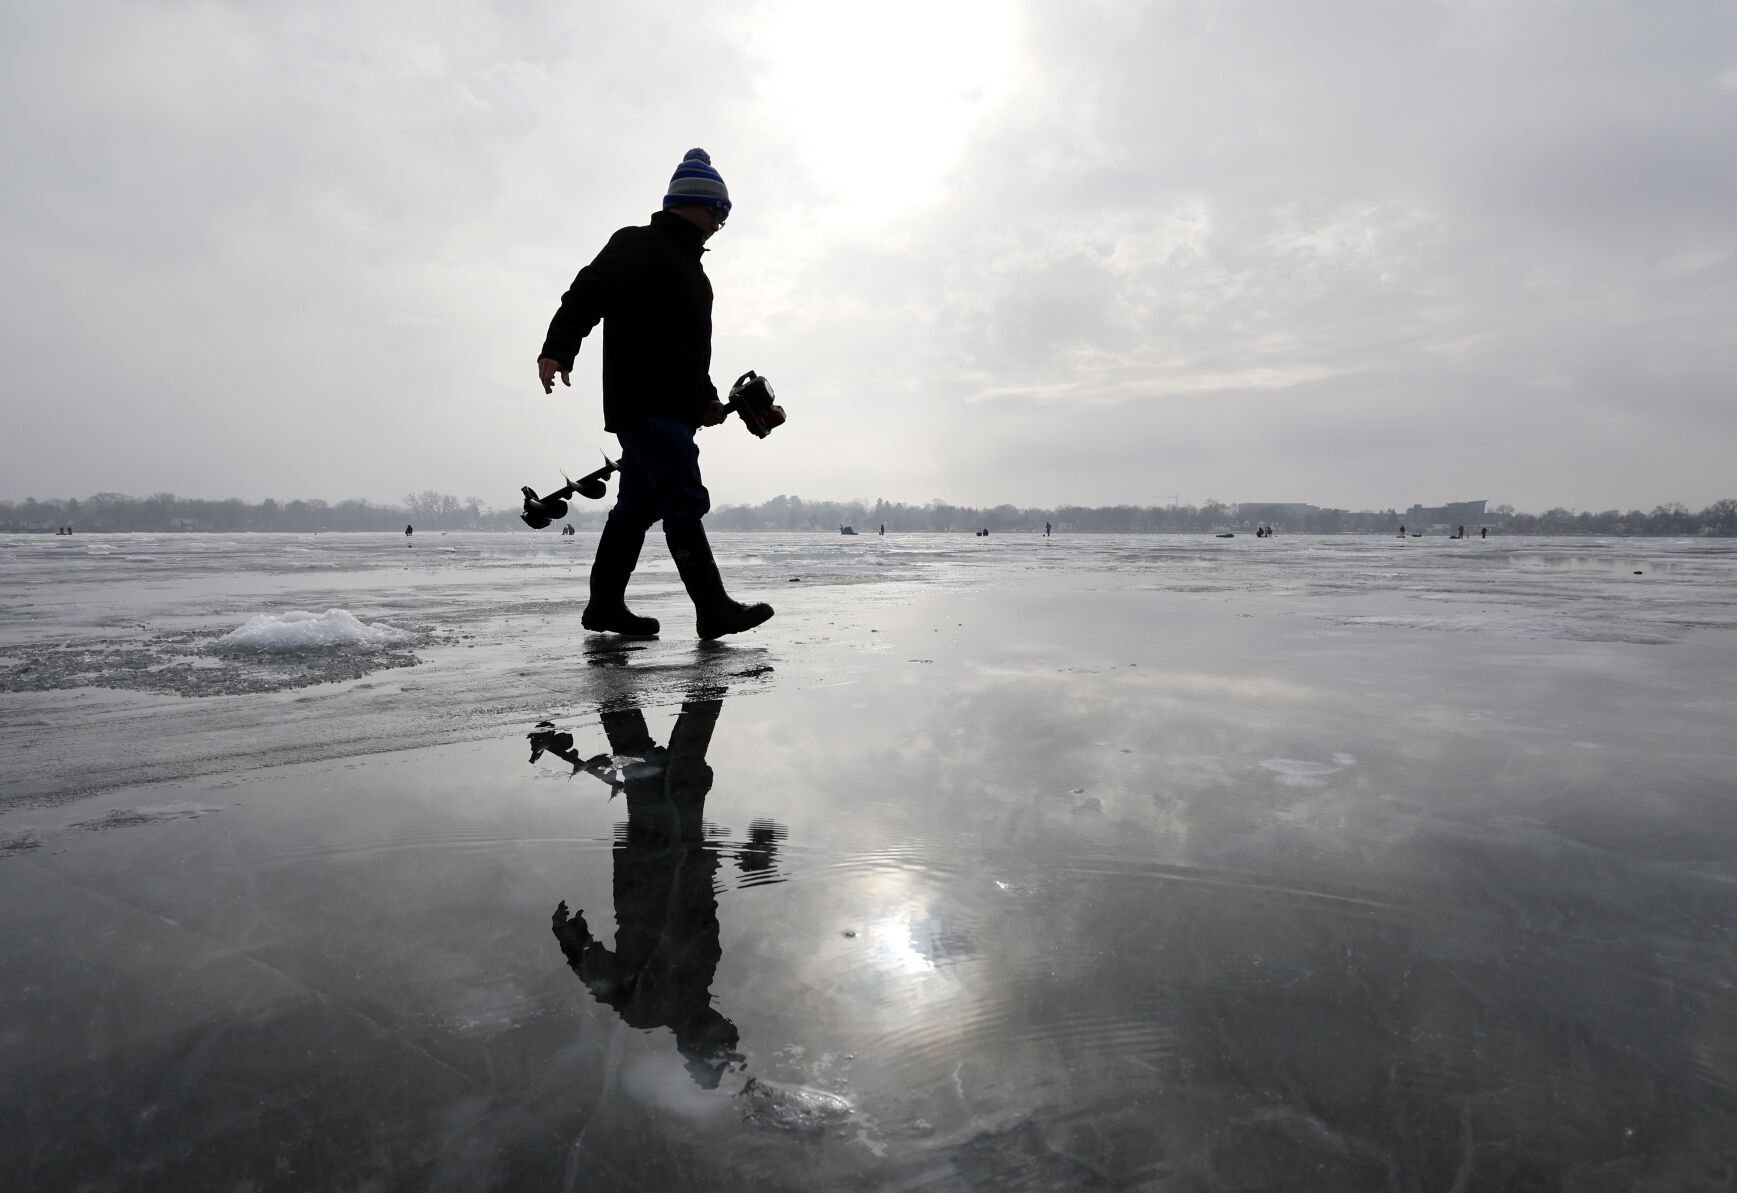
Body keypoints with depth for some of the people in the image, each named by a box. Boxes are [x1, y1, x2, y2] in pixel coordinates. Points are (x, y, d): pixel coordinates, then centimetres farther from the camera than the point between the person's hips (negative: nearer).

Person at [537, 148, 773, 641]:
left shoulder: (688, 265, 26)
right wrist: (558, 348, -34)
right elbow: (588, 292, -19)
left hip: (672, 409, 10)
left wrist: (707, 397, 23)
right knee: (686, 503, -13)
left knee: (638, 506, 10)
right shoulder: (639, 245, -4)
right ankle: (714, 610, -12)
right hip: (646, 403, -10)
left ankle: (604, 606, 16)